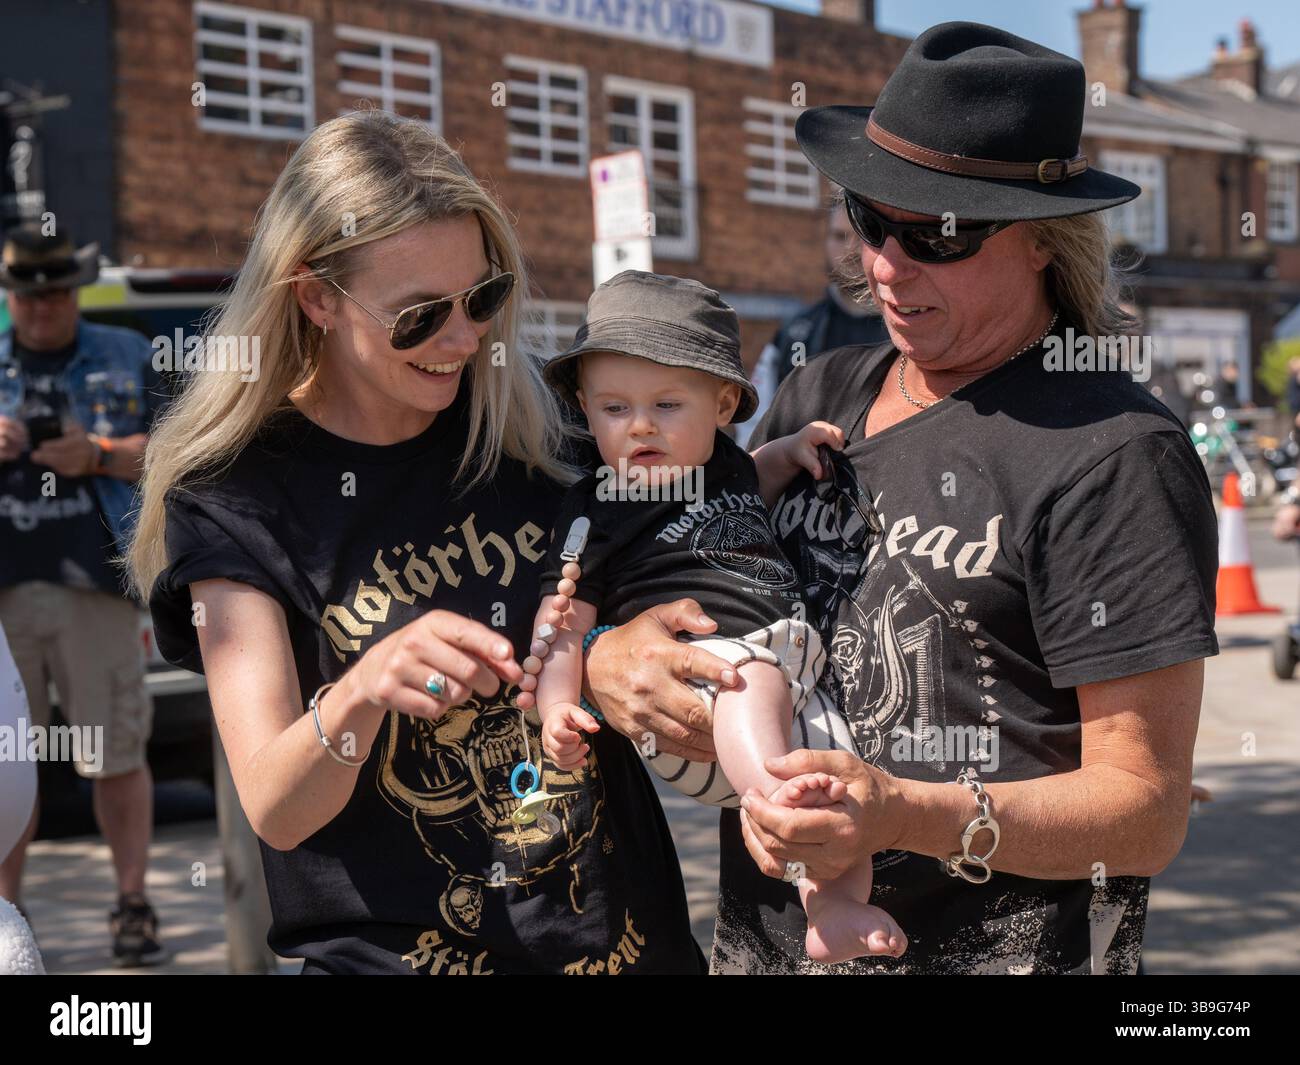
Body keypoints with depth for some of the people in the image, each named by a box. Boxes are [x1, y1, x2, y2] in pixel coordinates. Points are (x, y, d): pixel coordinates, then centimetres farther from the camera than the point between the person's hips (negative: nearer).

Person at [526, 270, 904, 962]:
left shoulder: (726, 464, 20)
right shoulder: (596, 511, 2)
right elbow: (563, 620, -2)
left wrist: (789, 450, 28)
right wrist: (556, 706, -18)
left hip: (795, 679, 8)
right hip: (695, 665, -8)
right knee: (755, 673, -37)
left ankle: (835, 909, -2)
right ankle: (776, 792, -64)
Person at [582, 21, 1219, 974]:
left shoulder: (1115, 456, -15)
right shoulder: (820, 396, 5)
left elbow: (1148, 814, -16)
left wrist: (909, 815, -30)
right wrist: (605, 659, -9)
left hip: (996, 947, -6)